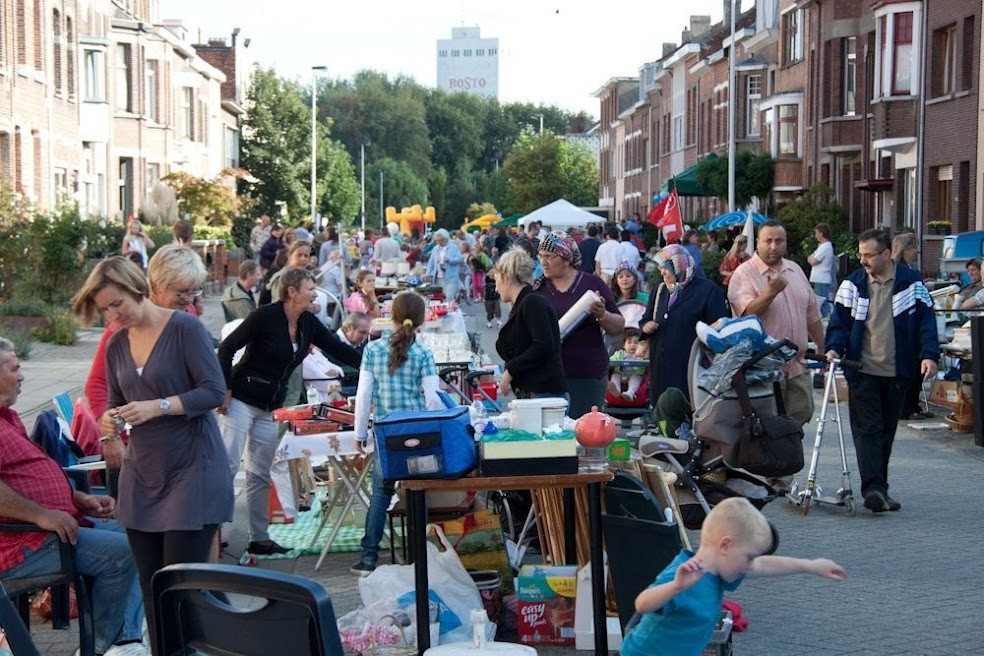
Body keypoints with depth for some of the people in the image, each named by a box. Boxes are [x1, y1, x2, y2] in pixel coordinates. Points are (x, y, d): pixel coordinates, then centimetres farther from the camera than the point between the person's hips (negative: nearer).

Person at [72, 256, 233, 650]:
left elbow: (214, 391, -13)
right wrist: (109, 420, -5)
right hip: (142, 472, 6)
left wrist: (158, 407, -24)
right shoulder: (116, 345, 9)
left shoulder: (184, 328, -10)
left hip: (191, 468, -6)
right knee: (150, 585, 8)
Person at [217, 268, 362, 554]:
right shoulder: (266, 316, -15)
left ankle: (259, 538, 16)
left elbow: (339, 350, 9)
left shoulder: (309, 323, 5)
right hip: (242, 400, -7)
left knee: (261, 473, 10)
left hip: (270, 407, 7)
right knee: (227, 464, -9)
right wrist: (225, 389, -17)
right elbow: (227, 348, -12)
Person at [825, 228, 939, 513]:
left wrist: (929, 355, -13)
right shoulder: (853, 285, 3)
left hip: (897, 372, 1)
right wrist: (834, 348, -14)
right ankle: (874, 488, -17)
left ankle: (877, 488, 20)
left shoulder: (911, 283, 1)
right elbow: (840, 321, 4)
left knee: (887, 431, 10)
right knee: (868, 429, -10)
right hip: (862, 372, -1)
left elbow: (926, 321, 0)